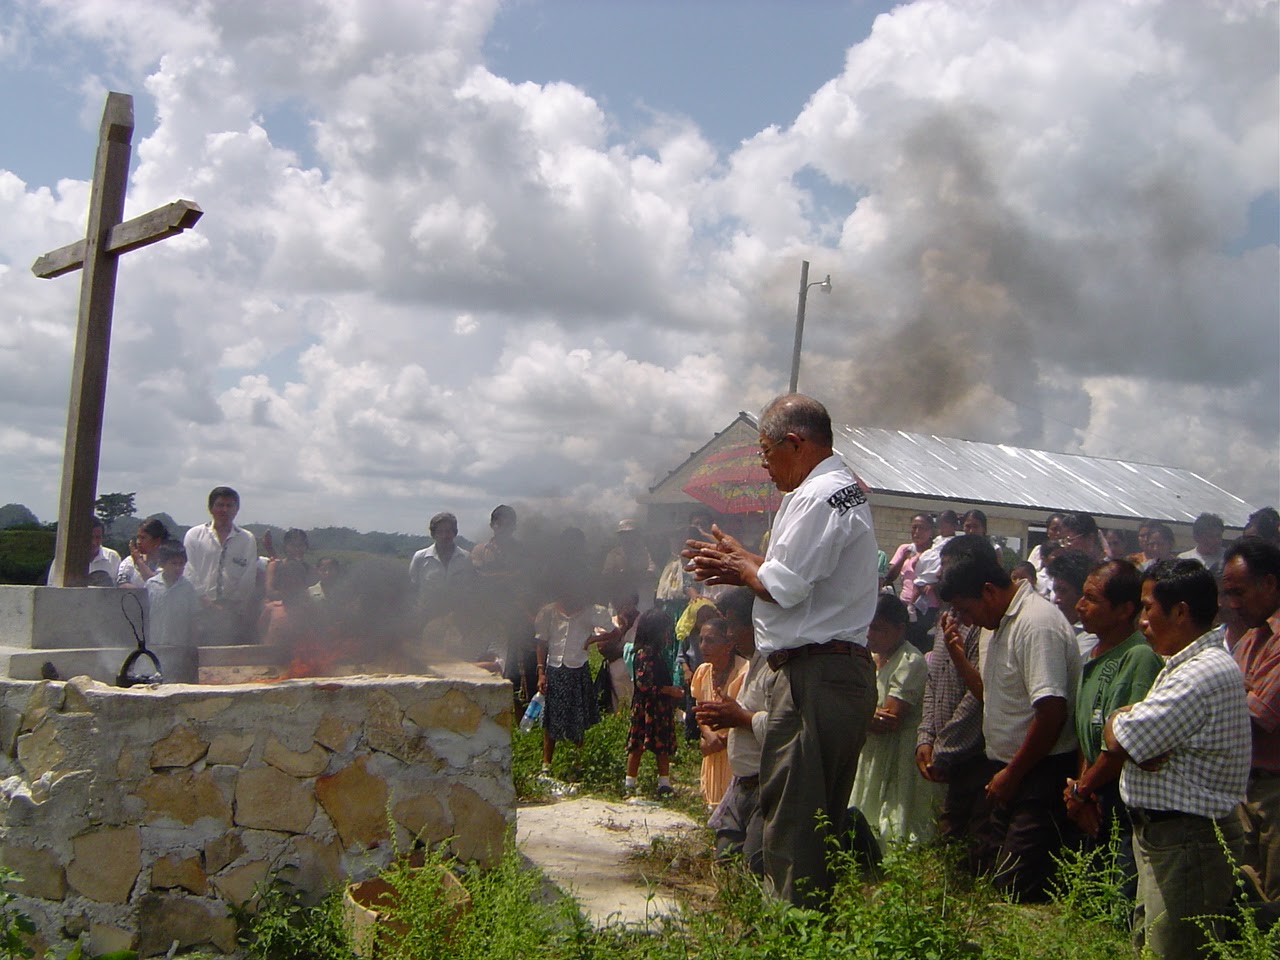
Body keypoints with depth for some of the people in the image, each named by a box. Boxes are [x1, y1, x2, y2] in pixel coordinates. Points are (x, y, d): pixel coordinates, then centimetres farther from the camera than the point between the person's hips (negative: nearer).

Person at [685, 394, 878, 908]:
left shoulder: (819, 496, -15)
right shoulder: (846, 488, 19)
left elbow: (784, 587, -18)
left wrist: (740, 565, 0)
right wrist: (744, 563, 12)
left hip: (815, 676, -11)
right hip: (841, 669, 11)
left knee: (791, 812, -5)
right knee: (820, 815, 15)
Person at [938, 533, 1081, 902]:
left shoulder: (1036, 624, -20)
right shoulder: (995, 623, 13)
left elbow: (1053, 711, -24)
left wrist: (1012, 774, -17)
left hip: (1039, 774, -11)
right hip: (1004, 769, 11)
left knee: (1016, 888, -12)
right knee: (982, 870, 14)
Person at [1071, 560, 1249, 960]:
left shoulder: (1206, 674, -22)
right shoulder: (1187, 664, 14)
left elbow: (1120, 740, -23)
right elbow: (1134, 741, 9)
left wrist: (1116, 721, 0)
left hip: (1188, 841, -10)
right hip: (1161, 833, 10)